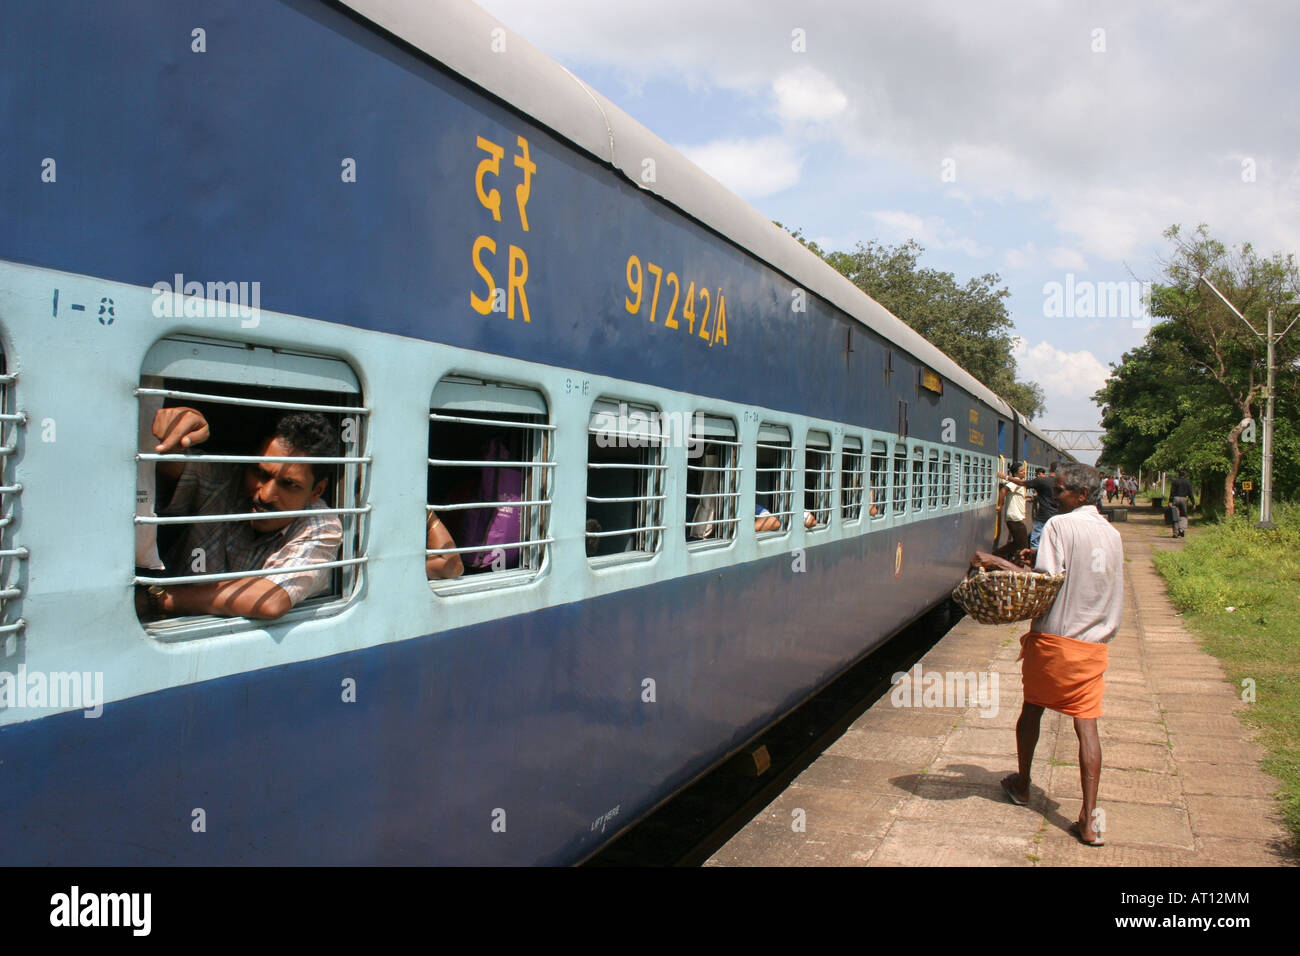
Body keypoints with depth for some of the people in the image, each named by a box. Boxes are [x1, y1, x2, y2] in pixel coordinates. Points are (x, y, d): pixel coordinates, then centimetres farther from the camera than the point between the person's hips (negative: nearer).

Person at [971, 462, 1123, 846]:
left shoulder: (1059, 526, -12)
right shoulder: (1112, 534, 10)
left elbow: (1045, 584, -18)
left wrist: (998, 563, -13)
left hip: (1053, 638, -4)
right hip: (1094, 642, 4)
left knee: (1032, 709, 16)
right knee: (1086, 724, 3)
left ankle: (1021, 785, 33)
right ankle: (1089, 819, -2)